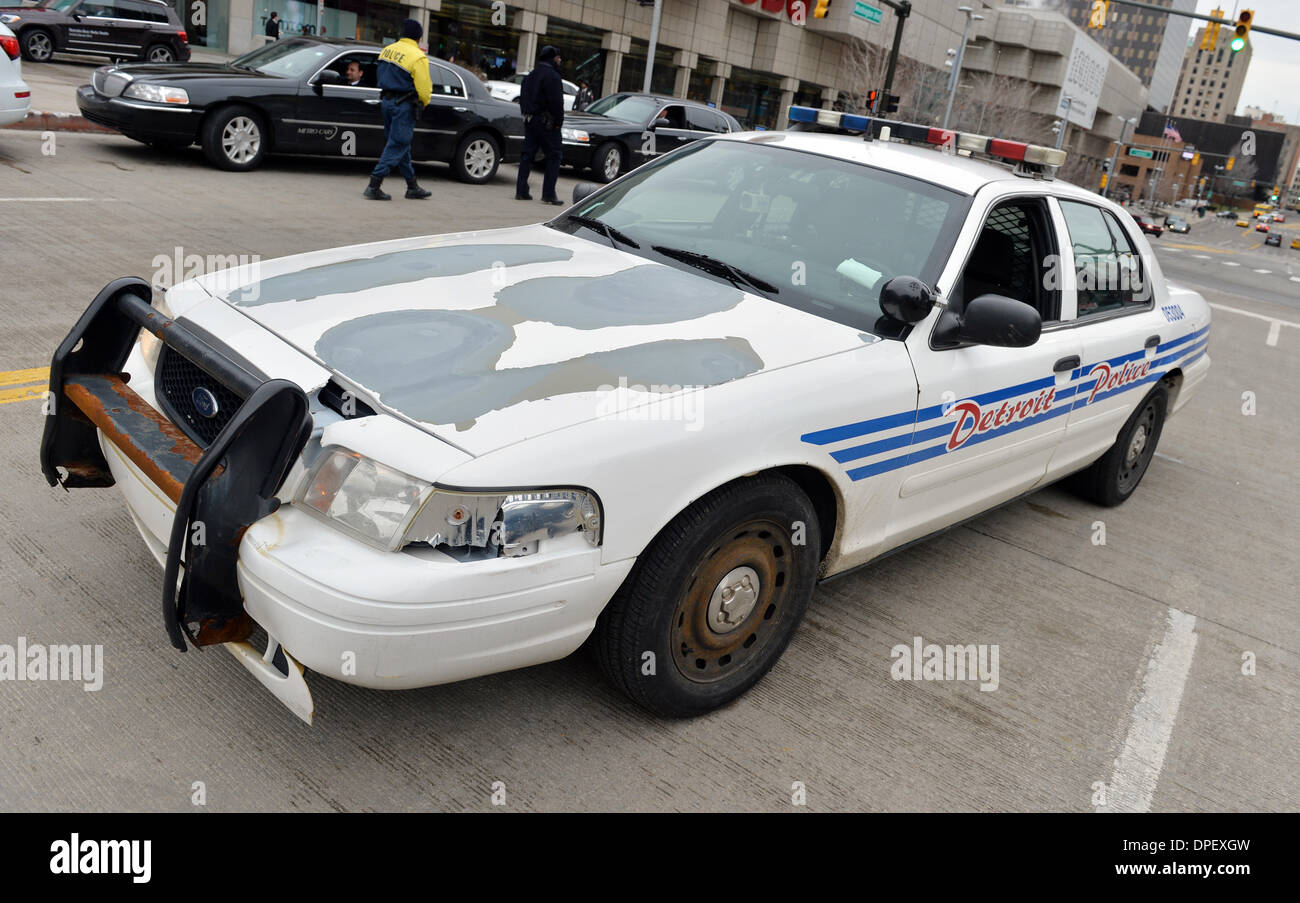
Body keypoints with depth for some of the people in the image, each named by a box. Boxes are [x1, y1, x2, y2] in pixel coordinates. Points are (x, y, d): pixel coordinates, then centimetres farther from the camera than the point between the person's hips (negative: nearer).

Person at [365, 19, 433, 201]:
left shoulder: (388, 49, 9)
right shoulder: (418, 57, -15)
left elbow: (382, 77, 17)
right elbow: (424, 89, -14)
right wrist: (423, 103, 4)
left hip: (387, 101, 8)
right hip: (404, 105, -8)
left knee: (401, 145, 14)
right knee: (397, 145, -4)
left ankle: (413, 187, 23)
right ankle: (373, 186, -9)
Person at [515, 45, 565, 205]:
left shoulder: (530, 76, 17)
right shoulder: (552, 76, -12)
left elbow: (523, 99, 20)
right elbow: (556, 102, -17)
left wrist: (526, 115, 19)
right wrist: (558, 121, -9)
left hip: (529, 120, 8)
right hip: (546, 122, -8)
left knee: (527, 154, 9)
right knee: (554, 155, -2)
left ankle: (521, 191, 7)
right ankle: (548, 194, -6)